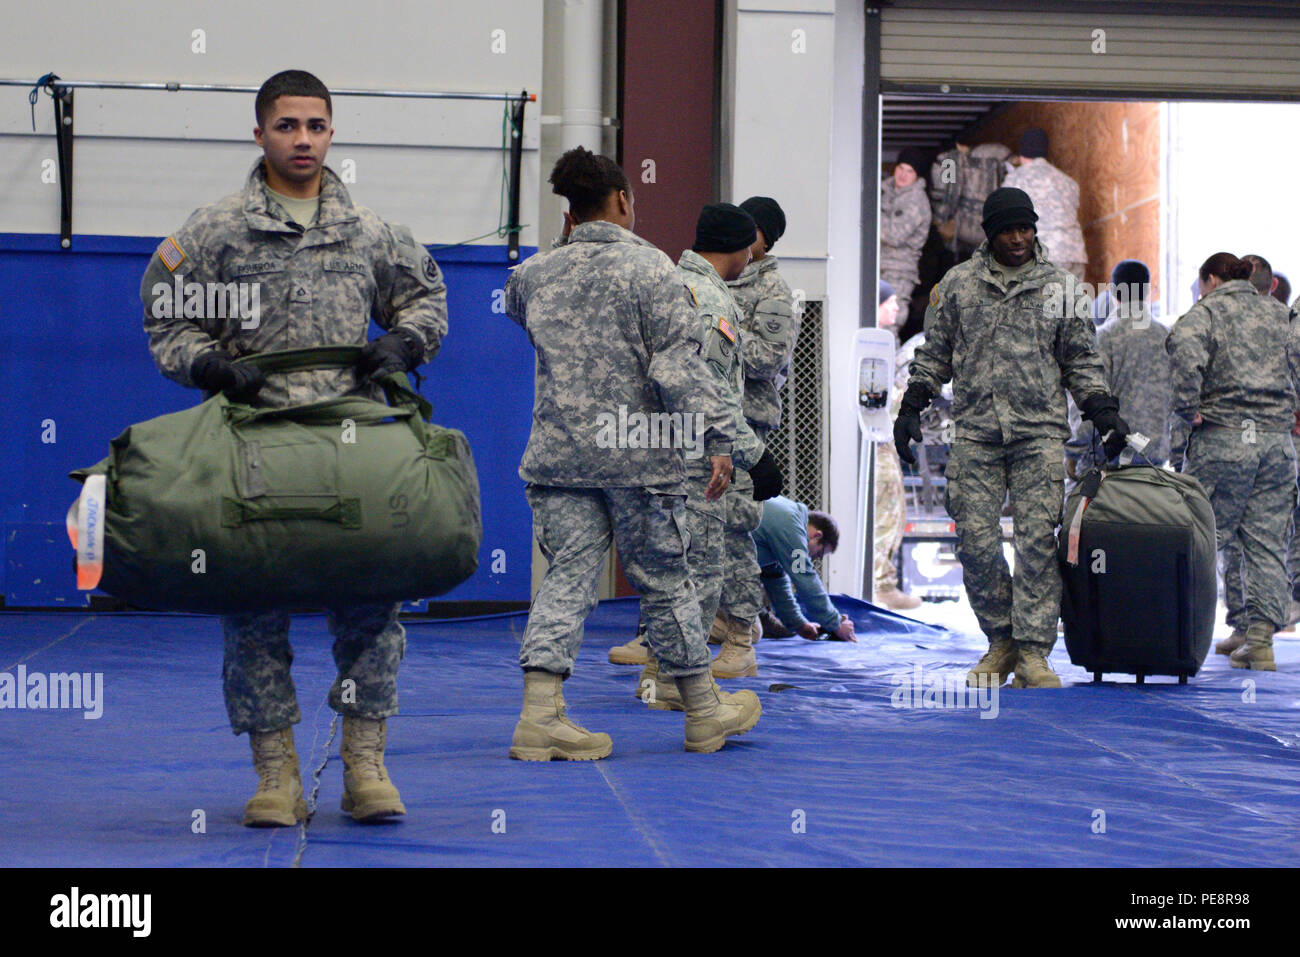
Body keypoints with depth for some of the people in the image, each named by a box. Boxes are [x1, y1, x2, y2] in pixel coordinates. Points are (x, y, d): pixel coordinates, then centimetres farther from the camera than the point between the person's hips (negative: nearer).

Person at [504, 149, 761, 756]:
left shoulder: (533, 274, 7)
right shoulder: (650, 269, -7)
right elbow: (681, 364, -13)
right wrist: (716, 438, -12)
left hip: (558, 452, 4)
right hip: (639, 455, -4)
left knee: (567, 576, 5)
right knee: (664, 581, 7)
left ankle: (540, 713, -6)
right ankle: (704, 712, 20)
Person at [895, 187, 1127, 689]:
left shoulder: (1058, 286, 10)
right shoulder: (957, 283, 10)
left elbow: (1082, 360, 15)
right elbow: (934, 354, 17)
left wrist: (1103, 412, 4)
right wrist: (911, 407, 7)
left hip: (1040, 431, -1)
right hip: (974, 433, 1)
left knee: (1038, 539, -9)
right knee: (975, 540, -4)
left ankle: (1032, 651, -6)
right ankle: (1001, 640, 11)